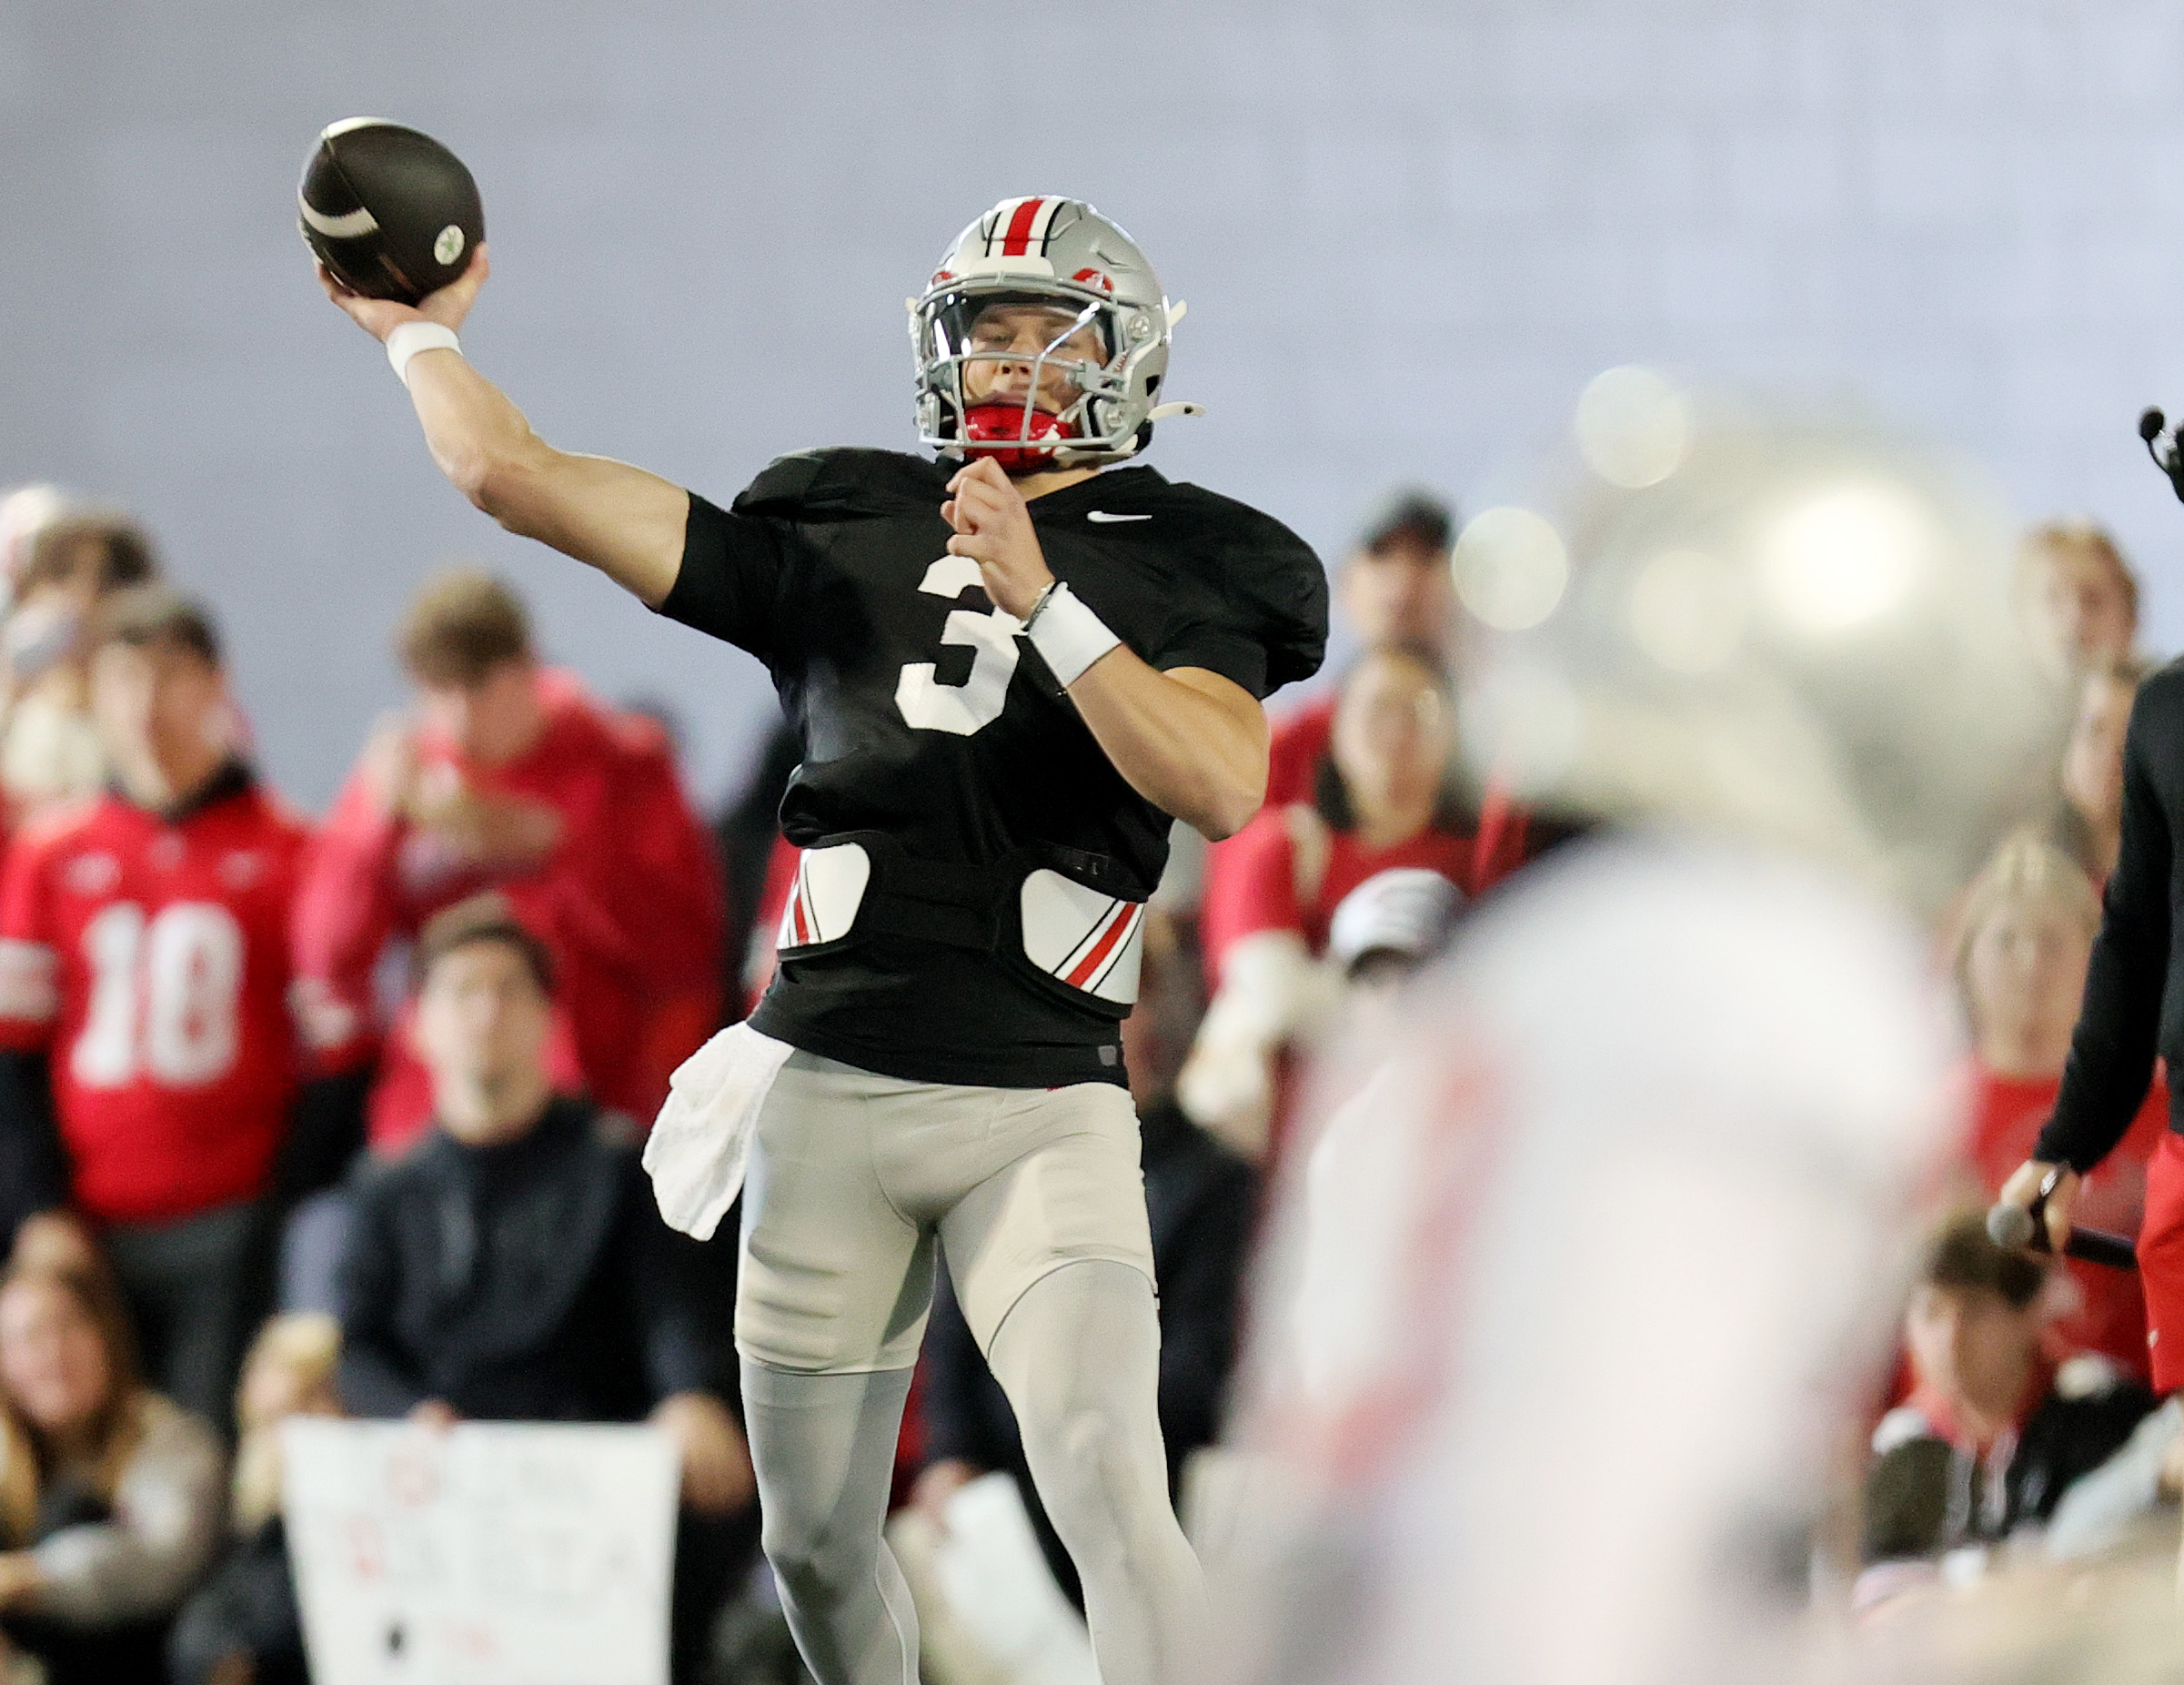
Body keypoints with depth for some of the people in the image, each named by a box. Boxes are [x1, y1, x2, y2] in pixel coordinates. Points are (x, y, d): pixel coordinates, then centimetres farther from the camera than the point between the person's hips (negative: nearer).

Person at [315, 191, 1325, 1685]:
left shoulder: (1176, 566, 4)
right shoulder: (842, 535, 9)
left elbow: (1224, 788, -15)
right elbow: (519, 478, 10)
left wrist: (1041, 599, -20)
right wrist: (418, 332, 24)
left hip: (1044, 1105, -3)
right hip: (831, 1088, 3)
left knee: (1114, 1495, -21)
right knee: (818, 1541, 11)